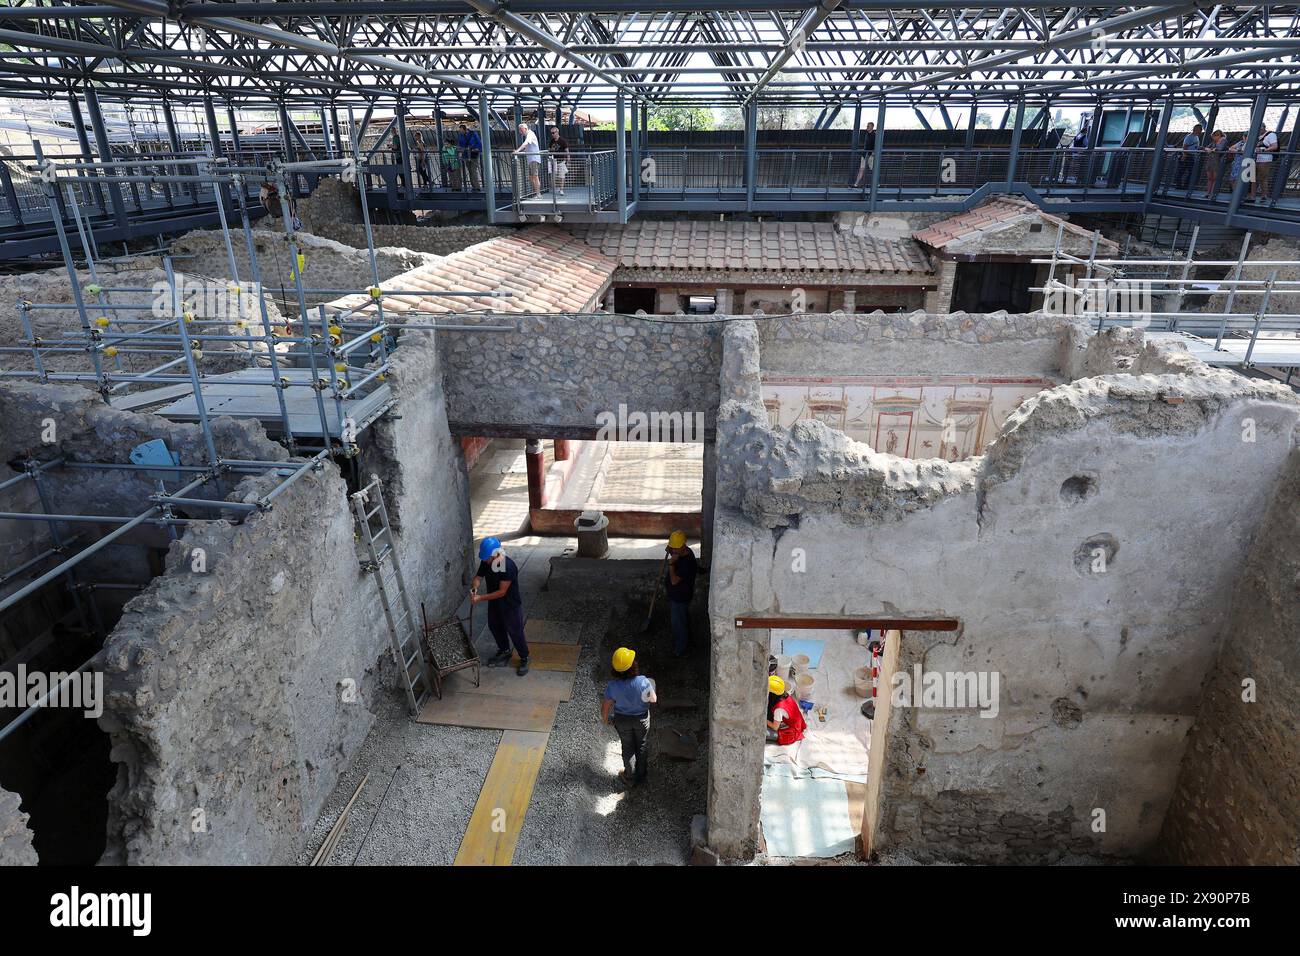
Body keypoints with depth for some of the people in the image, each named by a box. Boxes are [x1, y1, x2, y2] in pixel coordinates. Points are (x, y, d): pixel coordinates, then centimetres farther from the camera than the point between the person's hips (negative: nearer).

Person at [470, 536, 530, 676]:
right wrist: (474, 587, -22)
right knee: (495, 627, 23)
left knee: (515, 632, 7)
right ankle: (504, 652, 48)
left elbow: (501, 592, -30)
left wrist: (481, 598, -32)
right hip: (494, 603, 7)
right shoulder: (485, 562, -13)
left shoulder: (508, 567, -34)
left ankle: (524, 659, 29)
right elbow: (479, 576, 1)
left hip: (510, 605, -7)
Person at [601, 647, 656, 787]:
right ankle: (641, 775, 47)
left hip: (622, 719, 0)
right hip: (641, 718, 0)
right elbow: (653, 699, -16)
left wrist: (604, 718, 4)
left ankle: (630, 778, 45)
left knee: (628, 748, 26)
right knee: (641, 746, 27)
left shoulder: (612, 686, -31)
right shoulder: (643, 682, -34)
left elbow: (605, 706, -17)